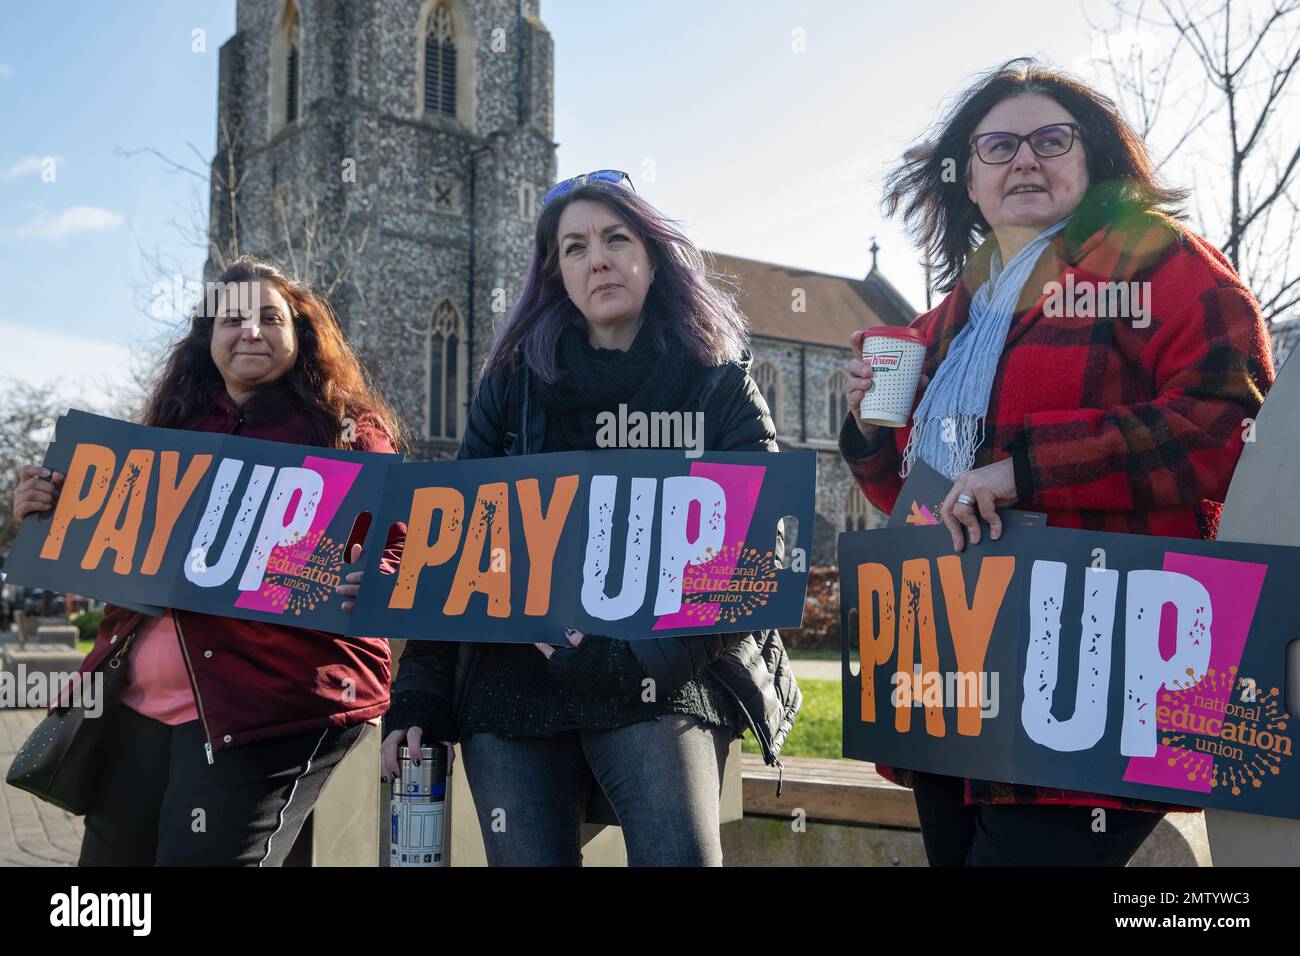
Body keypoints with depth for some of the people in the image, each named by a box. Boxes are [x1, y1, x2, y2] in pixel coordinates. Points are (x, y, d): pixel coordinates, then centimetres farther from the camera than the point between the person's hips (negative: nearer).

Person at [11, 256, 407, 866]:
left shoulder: (348, 427, 0)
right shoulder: (176, 425, 14)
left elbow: (397, 545, -6)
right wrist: (55, 512, 5)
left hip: (275, 702, -6)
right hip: (142, 700, 6)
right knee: (111, 855, 13)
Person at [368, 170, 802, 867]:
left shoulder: (719, 385, 3)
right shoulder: (514, 380, 10)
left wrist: (636, 659, -18)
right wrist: (416, 699, 0)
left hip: (660, 685, -2)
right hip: (509, 684, 3)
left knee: (680, 856, -21)